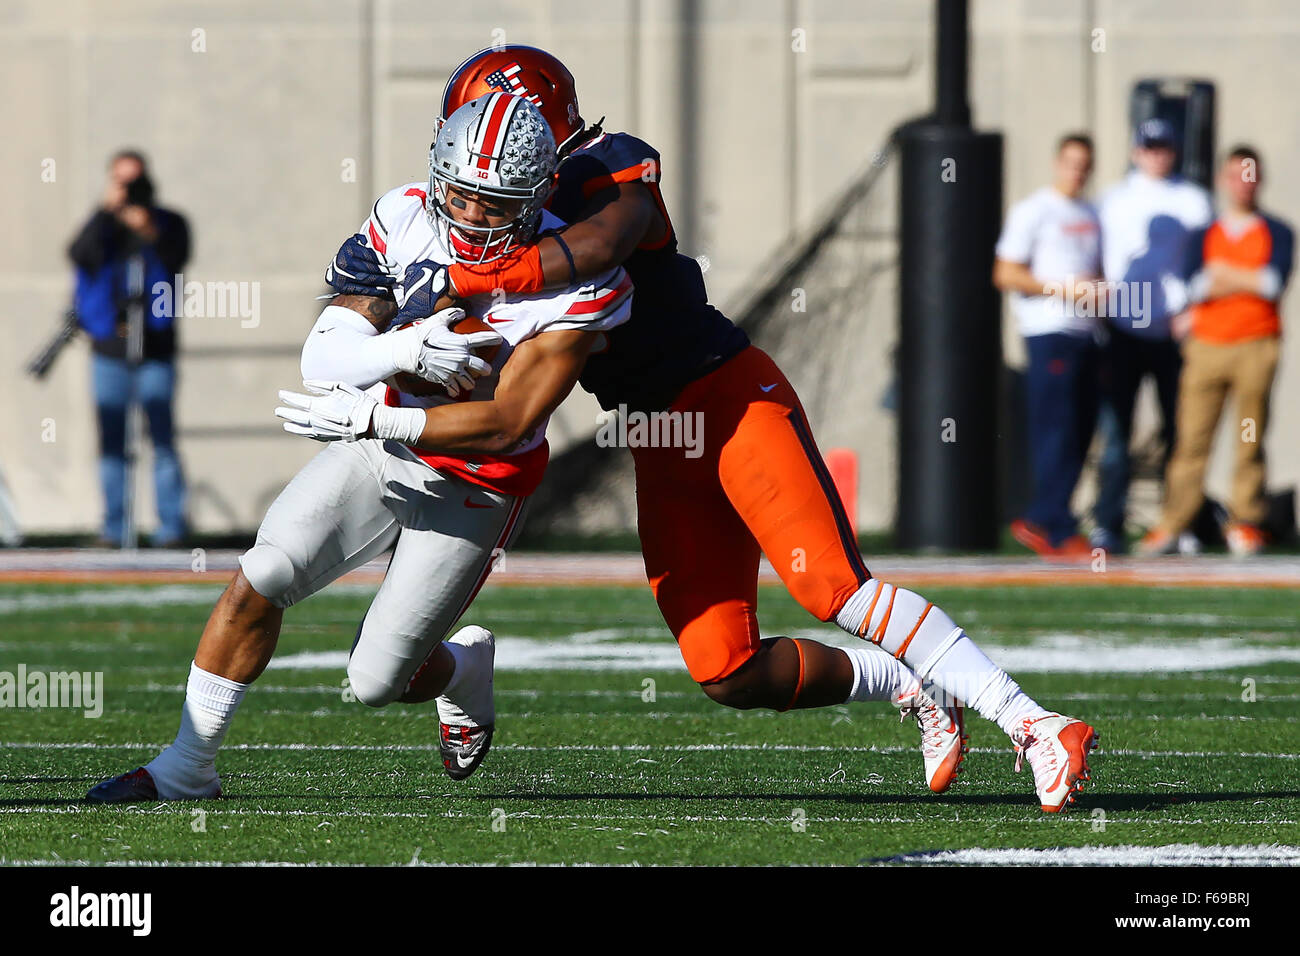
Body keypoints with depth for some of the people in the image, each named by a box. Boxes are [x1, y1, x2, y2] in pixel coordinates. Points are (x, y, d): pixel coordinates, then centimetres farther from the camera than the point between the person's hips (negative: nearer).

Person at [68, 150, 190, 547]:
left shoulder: (169, 224, 8)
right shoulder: (101, 226, 10)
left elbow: (176, 262, -10)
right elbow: (79, 255, -9)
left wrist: (151, 233, -26)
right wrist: (107, 211, -16)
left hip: (155, 351, -2)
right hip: (109, 350, 2)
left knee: (162, 439, -8)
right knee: (111, 443, -1)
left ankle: (171, 526, -8)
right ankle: (114, 526, 1)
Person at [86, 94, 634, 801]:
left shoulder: (580, 285, -24)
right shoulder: (404, 220, -13)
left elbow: (503, 427, -26)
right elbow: (323, 357, -15)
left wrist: (363, 418, -30)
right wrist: (402, 350, -37)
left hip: (471, 495, -3)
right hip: (378, 450, 3)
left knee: (375, 682, -4)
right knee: (259, 582, -13)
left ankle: (464, 670, 33)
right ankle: (186, 768, 1)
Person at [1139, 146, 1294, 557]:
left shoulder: (1277, 233, 9)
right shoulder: (1203, 235, 14)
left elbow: (1275, 282, -7)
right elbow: (1194, 285, -1)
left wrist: (1221, 276, -2)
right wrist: (1248, 281, -6)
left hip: (1256, 345, -1)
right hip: (1206, 345, 1)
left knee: (1250, 440, -2)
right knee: (1192, 437, -4)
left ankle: (1245, 523, 5)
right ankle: (1171, 526, -4)